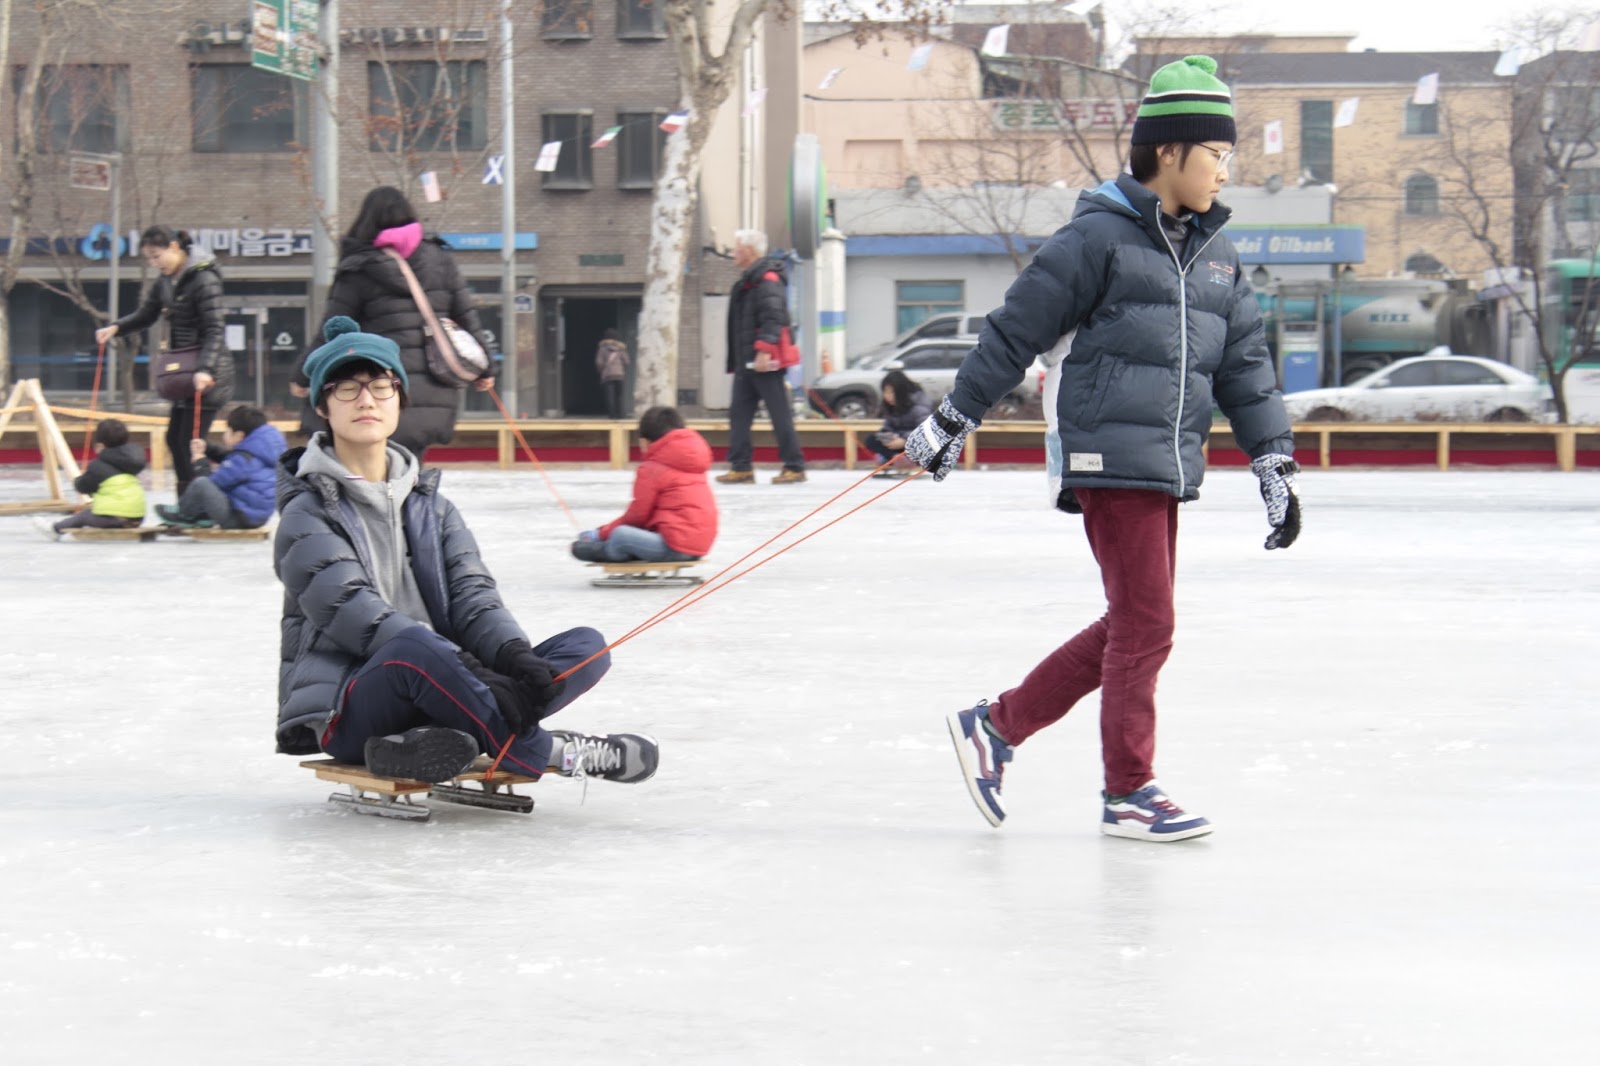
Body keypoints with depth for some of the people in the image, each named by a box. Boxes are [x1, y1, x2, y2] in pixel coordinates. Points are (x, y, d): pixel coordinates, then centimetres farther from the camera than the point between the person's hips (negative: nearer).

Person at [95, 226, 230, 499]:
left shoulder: (204, 279, -15)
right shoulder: (166, 280, 10)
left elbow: (214, 331, -20)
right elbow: (146, 315, 20)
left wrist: (205, 369, -32)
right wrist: (116, 328, 2)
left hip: (208, 376, -9)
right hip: (184, 373, 9)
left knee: (189, 443, -10)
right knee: (174, 439, 11)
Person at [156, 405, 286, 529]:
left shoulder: (242, 459, -21)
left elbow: (212, 481, -14)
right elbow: (228, 457, 26)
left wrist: (200, 460, 1)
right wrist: (207, 448, 15)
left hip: (238, 519, -11)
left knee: (200, 483, -19)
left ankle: (184, 515, 8)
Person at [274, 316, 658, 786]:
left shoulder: (430, 506, 18)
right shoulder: (308, 515, -1)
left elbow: (472, 594, 4)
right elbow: (354, 614, -17)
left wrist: (514, 654, -20)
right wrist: (466, 667, -30)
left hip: (441, 689, 7)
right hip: (348, 711, -7)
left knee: (587, 646, -11)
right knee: (414, 651, -40)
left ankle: (424, 740, -33)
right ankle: (543, 752, -24)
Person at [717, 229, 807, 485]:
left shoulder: (768, 279, -11)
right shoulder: (748, 281, 21)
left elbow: (773, 317, -23)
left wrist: (764, 350, -29)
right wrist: (735, 362, 24)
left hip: (764, 361, -10)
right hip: (746, 363, 10)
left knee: (780, 415, -6)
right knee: (739, 414, 7)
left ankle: (794, 467, -2)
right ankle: (740, 468, 8)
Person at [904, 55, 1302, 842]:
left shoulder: (1215, 256, 13)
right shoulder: (1099, 236, -10)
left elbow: (1245, 365, 15)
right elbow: (1016, 332, -7)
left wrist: (1275, 462, 8)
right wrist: (952, 421, -4)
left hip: (1168, 471, 8)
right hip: (1111, 460, -8)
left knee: (1128, 630, 11)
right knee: (1146, 627, -5)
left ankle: (995, 726, 22)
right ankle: (1128, 793, 6)